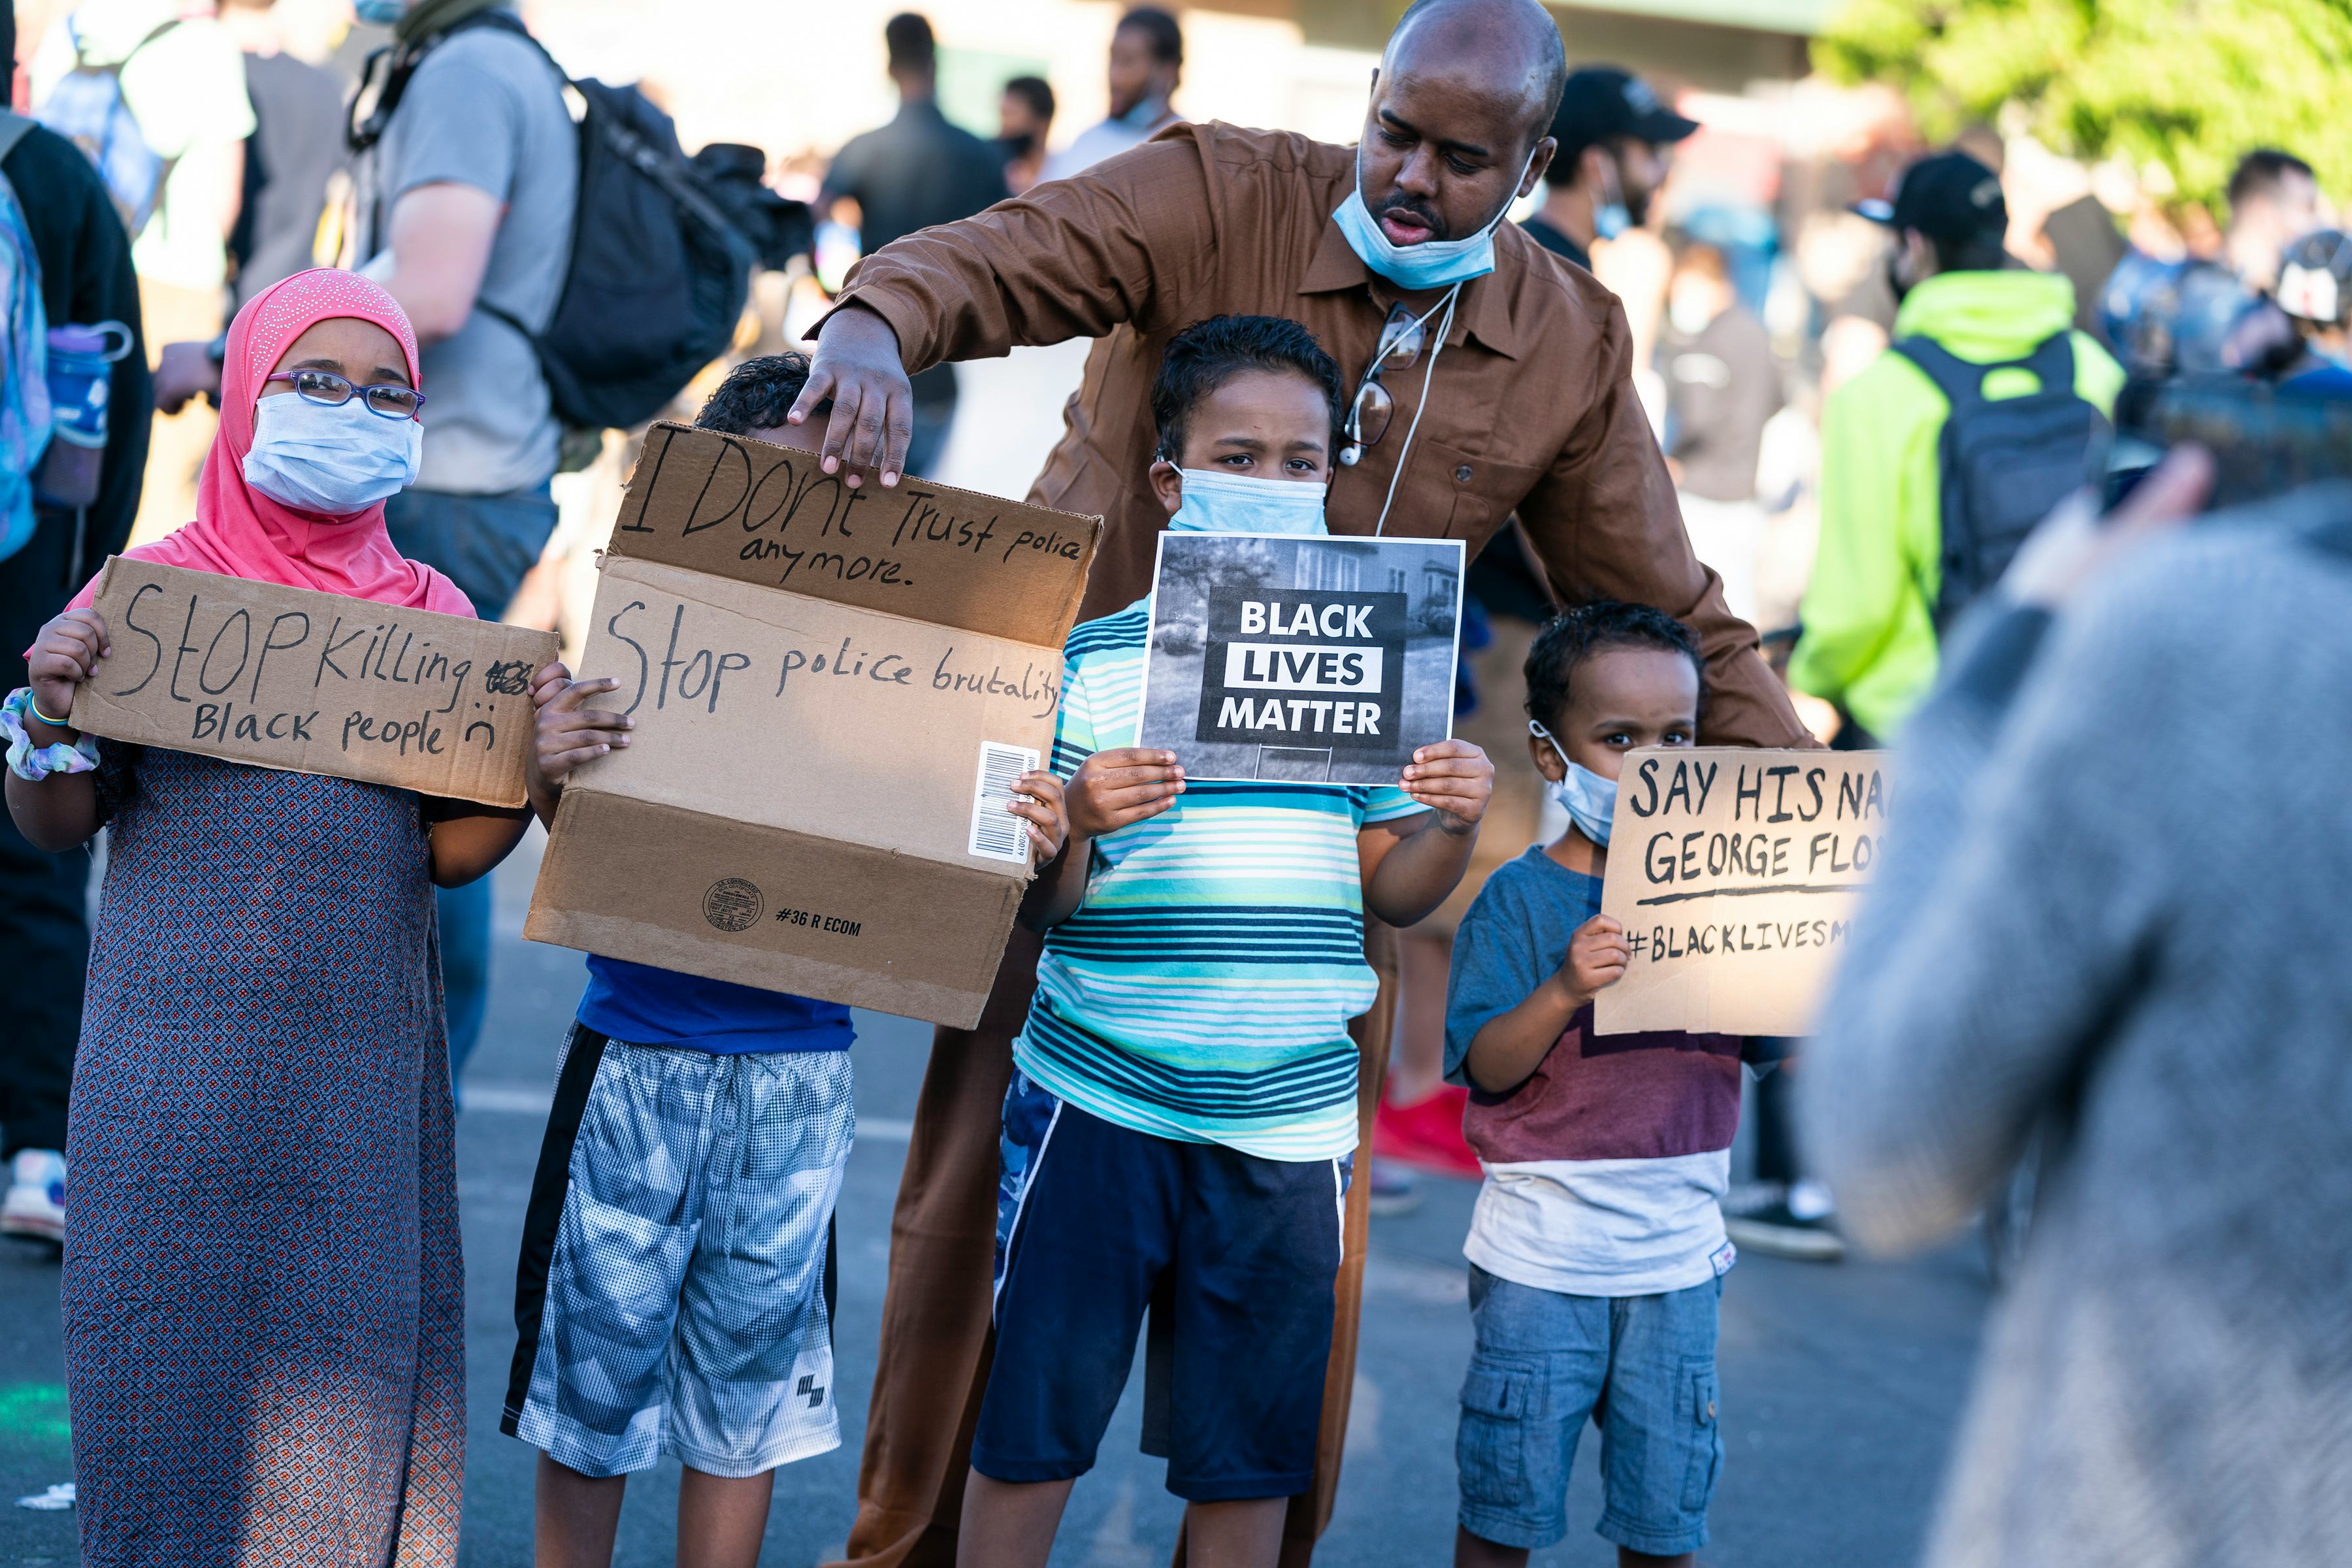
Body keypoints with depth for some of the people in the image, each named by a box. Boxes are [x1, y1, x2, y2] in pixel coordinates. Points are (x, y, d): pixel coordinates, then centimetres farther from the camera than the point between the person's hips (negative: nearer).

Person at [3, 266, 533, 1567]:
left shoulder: (434, 616, 9)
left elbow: (449, 849, 7)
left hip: (365, 1069, 3)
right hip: (181, 1063, -2)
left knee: (350, 1360, 3)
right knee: (177, 1359, -1)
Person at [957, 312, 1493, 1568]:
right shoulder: (1091, 659, -2)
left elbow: (1389, 892, 11)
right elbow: (1029, 909, -2)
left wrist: (1456, 824, -8)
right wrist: (1076, 824, -22)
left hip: (1290, 1119, 3)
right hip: (1098, 1107, -2)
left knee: (1249, 1454, 9)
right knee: (1030, 1420, 3)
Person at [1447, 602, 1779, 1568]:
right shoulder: (1520, 898, -6)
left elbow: (1763, 1047, 5)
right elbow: (1482, 1068, -12)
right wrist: (1565, 990, -28)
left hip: (1678, 1250, 3)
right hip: (1542, 1256, -3)